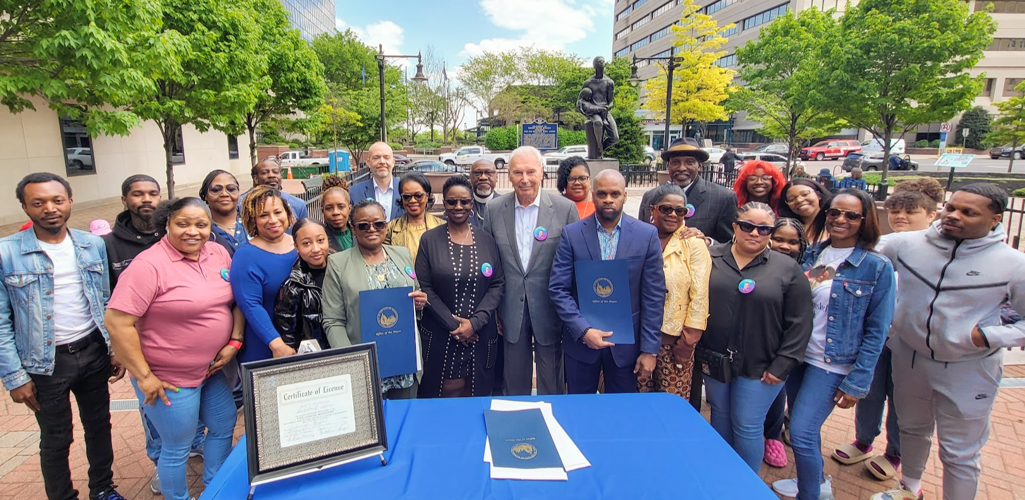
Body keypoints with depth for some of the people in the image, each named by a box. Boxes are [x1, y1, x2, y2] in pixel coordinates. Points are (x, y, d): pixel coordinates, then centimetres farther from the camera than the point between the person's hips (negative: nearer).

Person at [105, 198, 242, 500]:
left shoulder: (219, 254, 0)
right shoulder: (149, 265, -19)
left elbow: (237, 299, 9)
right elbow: (117, 322, -21)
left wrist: (235, 341, -3)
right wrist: (143, 377, -19)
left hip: (212, 369, 7)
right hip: (169, 380, -7)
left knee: (224, 425, 21)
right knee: (177, 448, 10)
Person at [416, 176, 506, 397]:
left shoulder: (486, 240, 4)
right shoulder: (429, 240, -1)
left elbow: (498, 285, 0)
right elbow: (424, 288, -4)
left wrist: (475, 322, -10)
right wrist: (453, 324, -10)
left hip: (481, 334, 2)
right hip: (440, 335, -1)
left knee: (478, 392, 9)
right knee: (445, 393, 5)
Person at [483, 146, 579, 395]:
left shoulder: (565, 208, -6)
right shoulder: (494, 209, 0)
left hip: (550, 308, -1)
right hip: (511, 308, 2)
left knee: (552, 384, 12)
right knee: (514, 384, 16)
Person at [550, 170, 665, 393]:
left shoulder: (647, 235, -4)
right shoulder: (572, 233, -5)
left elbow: (654, 296, -4)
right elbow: (558, 289, -7)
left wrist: (650, 349, -5)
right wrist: (583, 330, -17)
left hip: (626, 343, 0)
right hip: (580, 339, 0)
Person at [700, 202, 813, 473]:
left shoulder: (788, 268, -5)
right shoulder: (711, 257, 0)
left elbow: (799, 323, -5)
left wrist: (781, 366, -9)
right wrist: (696, 346, 0)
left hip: (759, 366, -2)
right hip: (714, 360, 3)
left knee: (747, 428, 5)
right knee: (720, 417, 16)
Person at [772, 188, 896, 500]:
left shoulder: (877, 267, -10)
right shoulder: (812, 255, 4)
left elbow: (876, 331, -9)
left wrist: (857, 383, -12)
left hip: (832, 365, -5)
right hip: (797, 355, 5)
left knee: (801, 433, -9)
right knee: (801, 427, 16)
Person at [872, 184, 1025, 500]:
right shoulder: (907, 244, -10)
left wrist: (991, 336, -20)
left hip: (968, 370, -3)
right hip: (909, 357, 4)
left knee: (959, 454, 8)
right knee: (912, 429, 25)